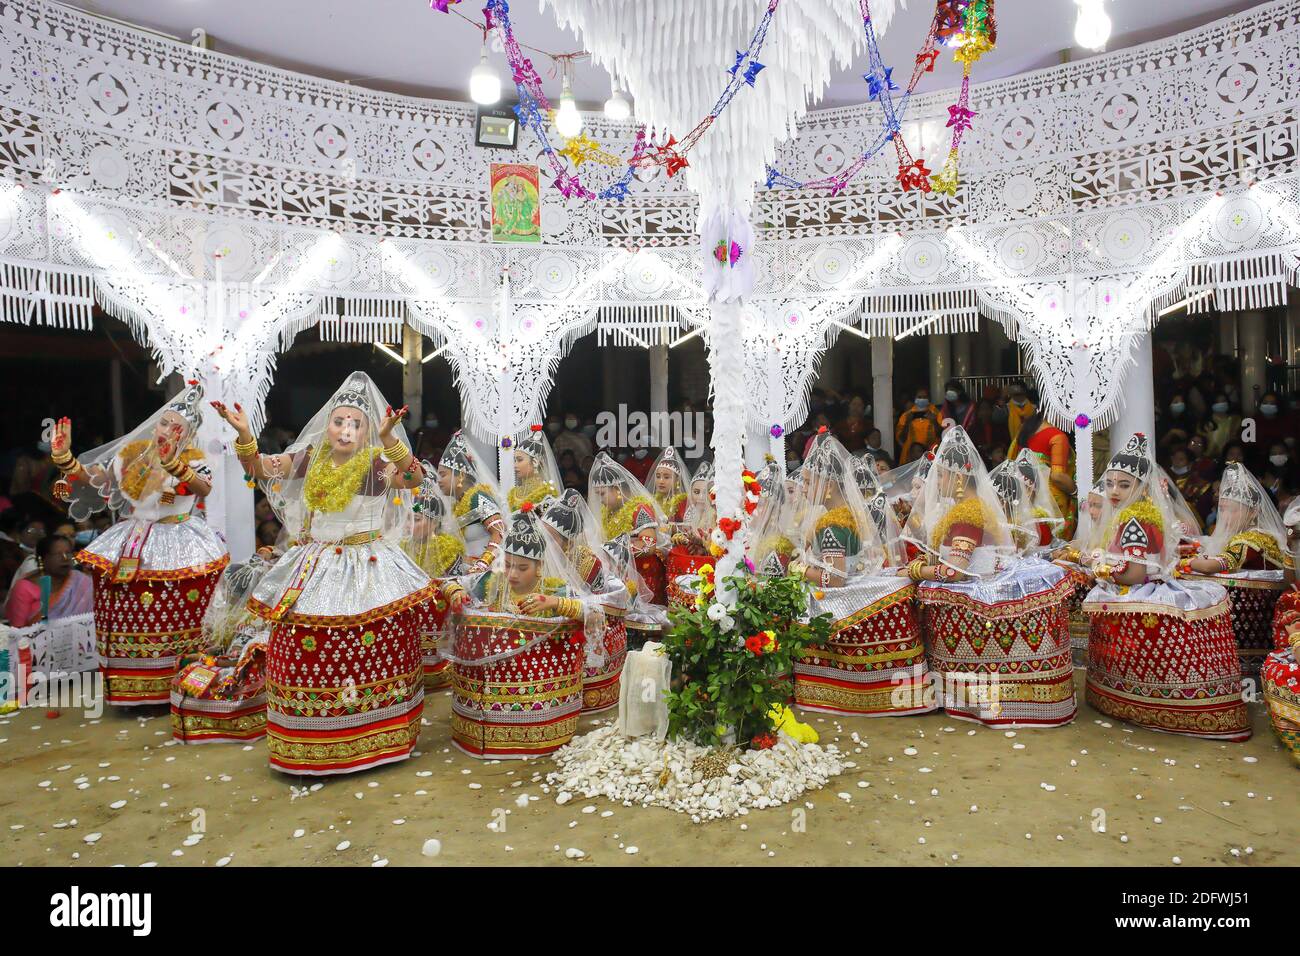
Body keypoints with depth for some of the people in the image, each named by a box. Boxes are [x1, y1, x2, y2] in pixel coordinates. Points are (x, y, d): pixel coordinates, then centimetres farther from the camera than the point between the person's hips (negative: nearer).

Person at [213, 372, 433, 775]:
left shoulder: (375, 463, -8)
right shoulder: (311, 457, 6)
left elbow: (415, 476, -26)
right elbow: (260, 467, 7)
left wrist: (389, 440, -40)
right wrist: (243, 433, -10)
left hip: (367, 568, -4)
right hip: (314, 566, 4)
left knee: (371, 649, -4)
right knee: (305, 649, 5)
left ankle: (374, 734, 15)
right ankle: (309, 741, 22)